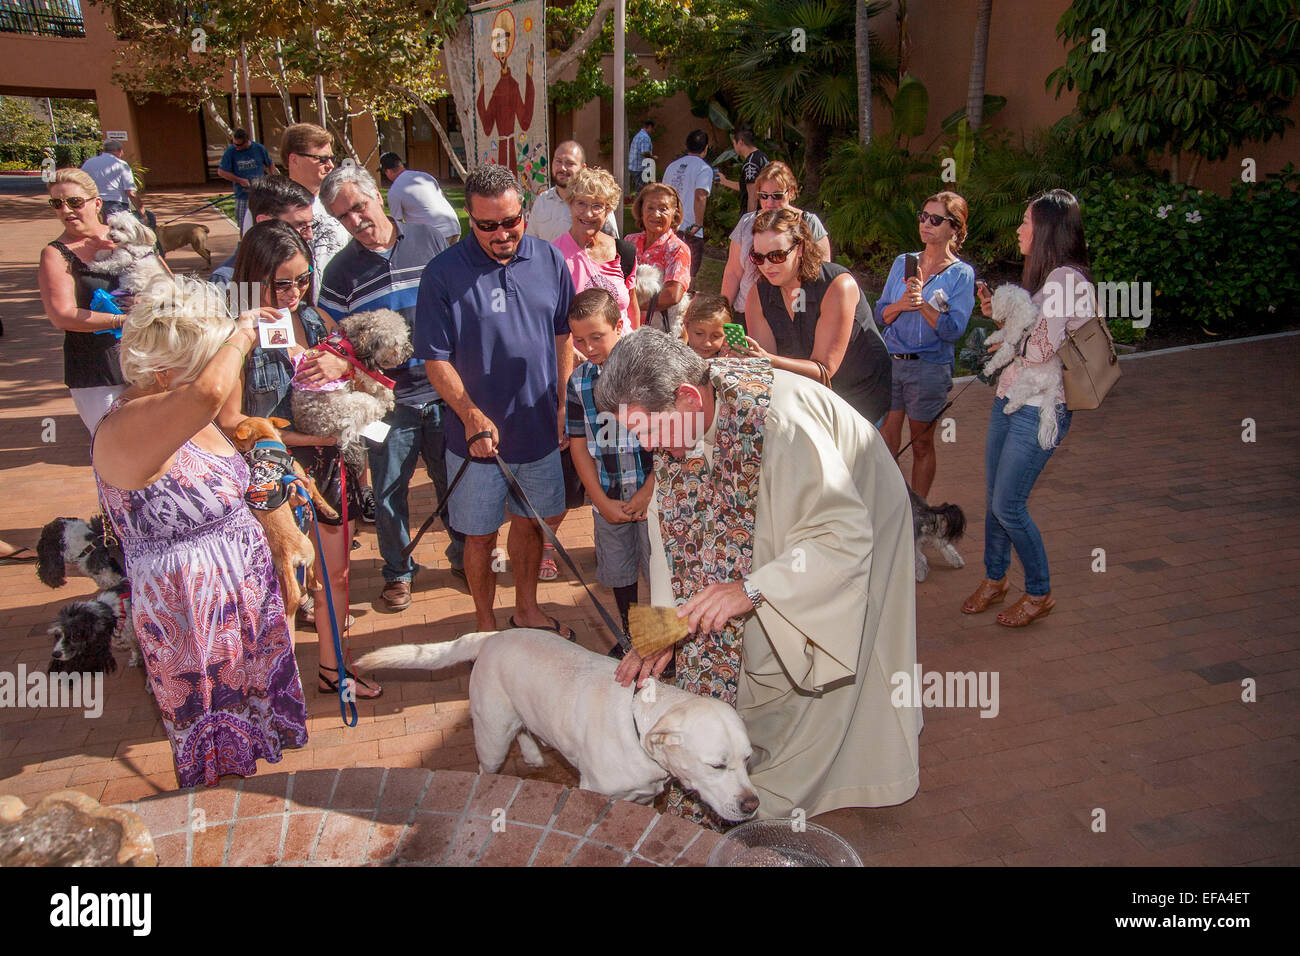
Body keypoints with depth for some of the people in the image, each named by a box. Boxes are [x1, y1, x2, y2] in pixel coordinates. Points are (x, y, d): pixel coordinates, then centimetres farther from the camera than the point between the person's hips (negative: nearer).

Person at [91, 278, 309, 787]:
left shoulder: (185, 416, 2)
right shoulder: (123, 432, -28)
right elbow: (209, 393, -47)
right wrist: (241, 335, -30)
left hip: (242, 590, 10)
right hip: (190, 612, -10)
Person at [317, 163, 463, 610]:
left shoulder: (428, 239, 1)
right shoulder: (341, 271, -1)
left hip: (443, 389, 1)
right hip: (388, 399, 0)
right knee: (389, 491, 9)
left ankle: (464, 556, 36)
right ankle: (398, 572, 30)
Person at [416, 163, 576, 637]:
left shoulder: (549, 260, -1)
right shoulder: (444, 273, -13)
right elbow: (435, 358, -11)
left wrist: (563, 406, 7)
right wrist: (472, 415, -22)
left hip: (540, 427, 4)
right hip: (478, 434, -3)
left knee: (530, 523, 19)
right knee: (481, 536, 10)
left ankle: (527, 608, 41)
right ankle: (486, 626, 31)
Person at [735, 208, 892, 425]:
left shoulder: (838, 285, -22)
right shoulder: (758, 294, -5)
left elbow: (824, 370, -24)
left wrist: (769, 360, -39)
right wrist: (743, 357, -33)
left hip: (860, 397, -5)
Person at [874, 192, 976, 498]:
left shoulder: (961, 274, -3)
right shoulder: (902, 263, 8)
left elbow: (953, 330, -11)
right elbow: (880, 314, 6)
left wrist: (923, 303, -23)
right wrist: (901, 304, -15)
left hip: (930, 367, -3)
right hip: (891, 361, 3)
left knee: (922, 444, 9)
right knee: (886, 443, 2)